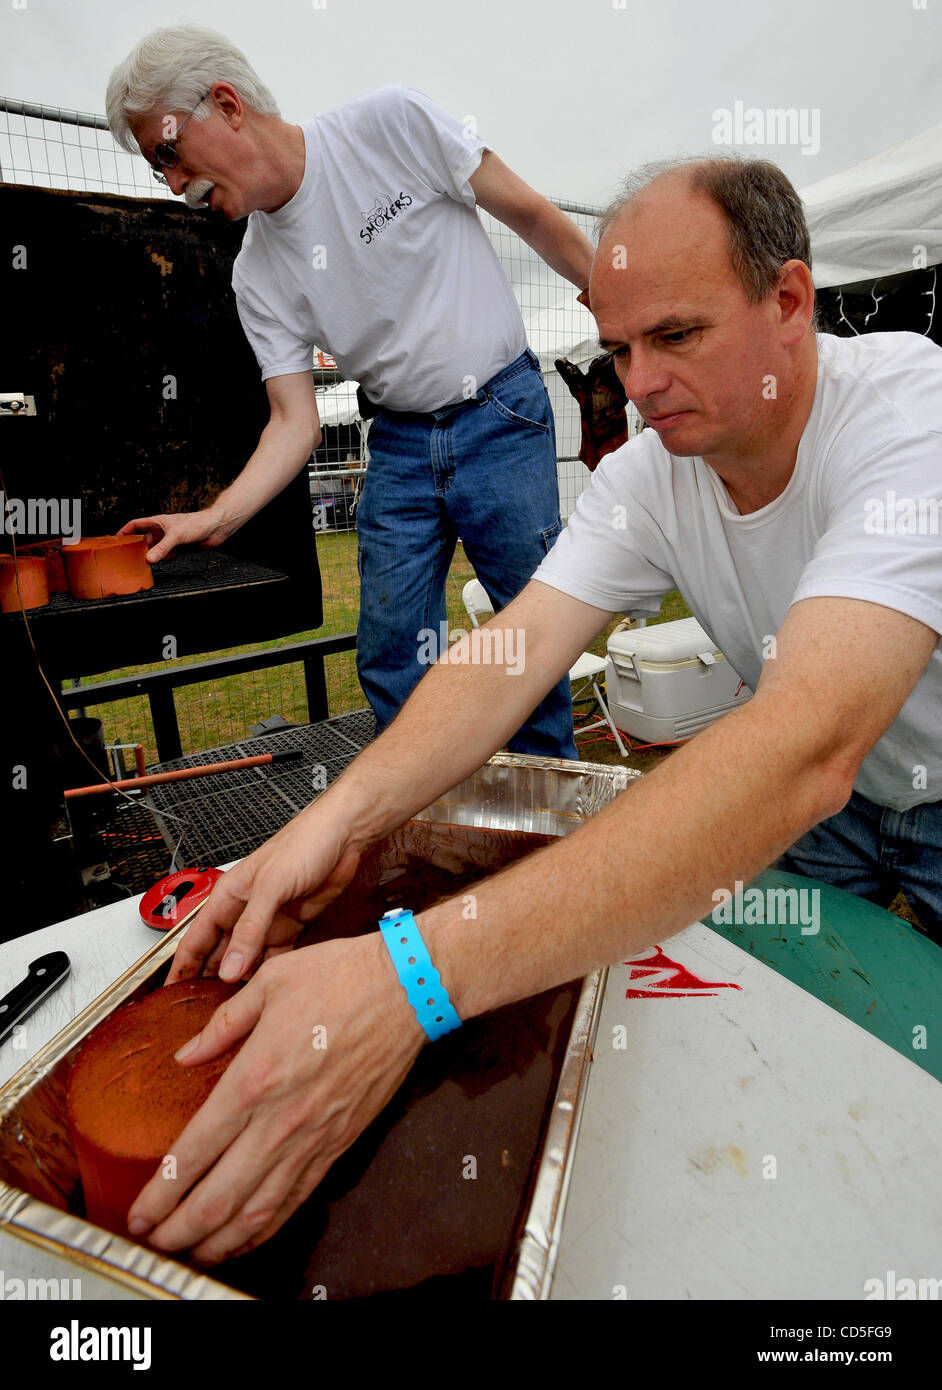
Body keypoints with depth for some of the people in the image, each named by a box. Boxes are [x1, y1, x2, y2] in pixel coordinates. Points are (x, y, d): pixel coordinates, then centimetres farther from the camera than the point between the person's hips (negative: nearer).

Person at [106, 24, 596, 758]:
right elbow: (296, 421, -2)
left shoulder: (395, 121, -8)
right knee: (390, 656, 1)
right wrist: (216, 518, -15)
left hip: (503, 419, -3)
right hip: (399, 444, 4)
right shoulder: (257, 276, 2)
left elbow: (530, 214, -1)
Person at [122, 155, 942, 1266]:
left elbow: (807, 749, -47)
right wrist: (341, 816, -39)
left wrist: (417, 973, -53)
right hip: (824, 792, 4)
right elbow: (516, 652, -21)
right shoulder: (648, 474, -12)